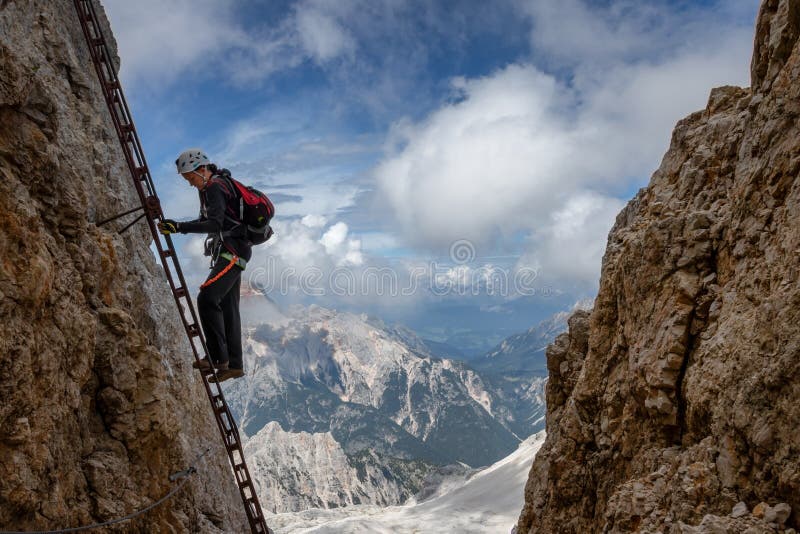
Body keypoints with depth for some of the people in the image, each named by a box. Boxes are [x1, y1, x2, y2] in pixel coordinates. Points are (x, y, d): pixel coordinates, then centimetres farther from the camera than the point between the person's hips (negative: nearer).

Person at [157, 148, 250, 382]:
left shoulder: (215, 187, -12)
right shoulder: (212, 187, 19)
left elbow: (215, 224, -25)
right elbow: (206, 221, 24)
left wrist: (180, 227, -28)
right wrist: (177, 226, 14)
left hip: (232, 251, -11)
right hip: (230, 253, 11)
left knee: (207, 298, -20)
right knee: (227, 307, 9)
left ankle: (217, 356, -17)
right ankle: (234, 364, 13)